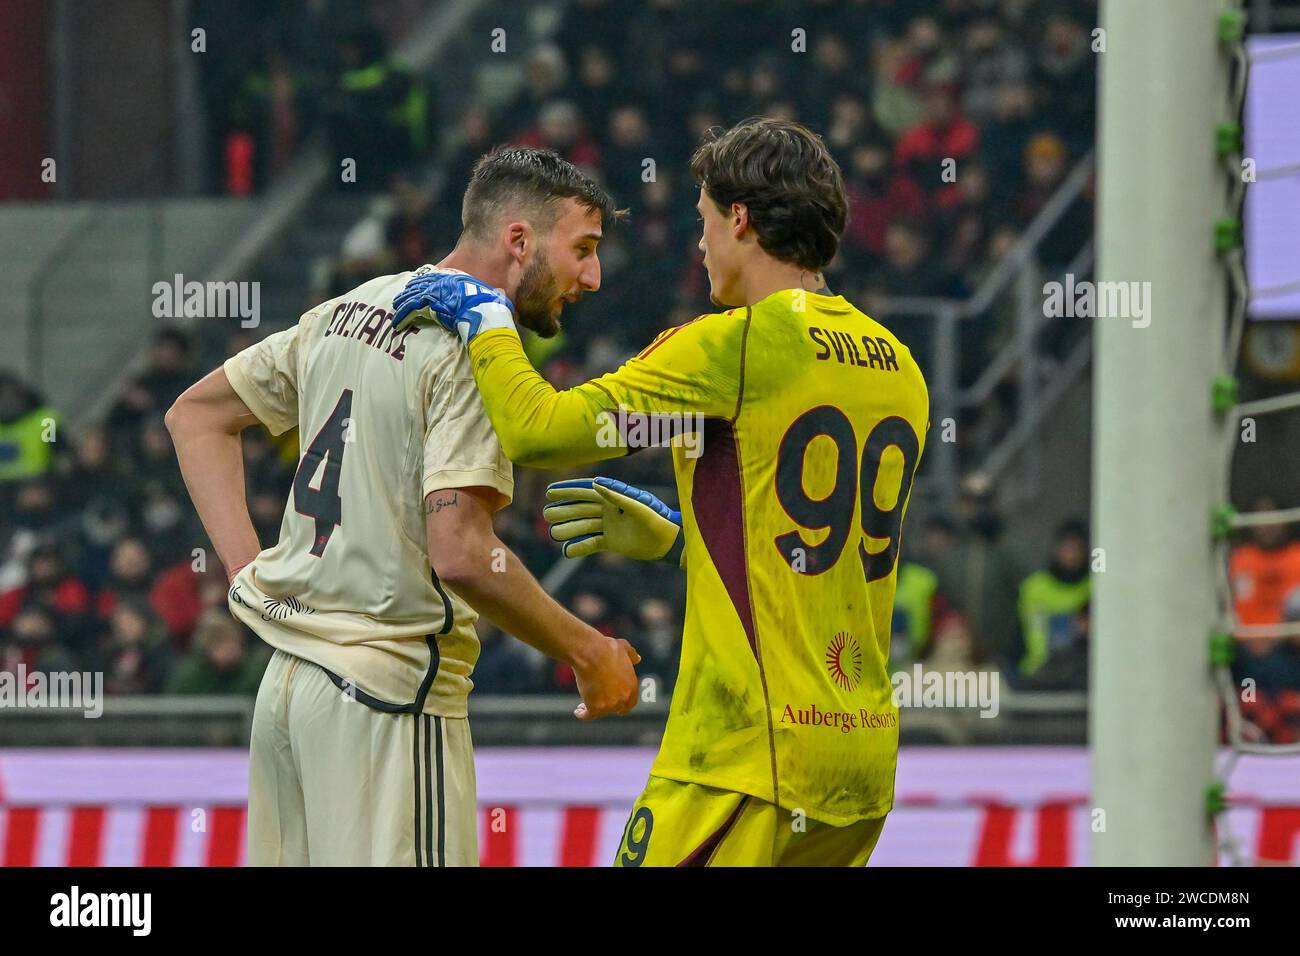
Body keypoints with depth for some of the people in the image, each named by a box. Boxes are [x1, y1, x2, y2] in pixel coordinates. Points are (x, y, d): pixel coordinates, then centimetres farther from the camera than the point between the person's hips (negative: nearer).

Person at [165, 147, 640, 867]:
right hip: (391, 685, -9)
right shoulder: (477, 343, -13)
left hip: (286, 678, 9)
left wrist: (247, 571, 14)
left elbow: (196, 415, 22)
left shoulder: (350, 310, 13)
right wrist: (586, 654, -10)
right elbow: (460, 553, -22)